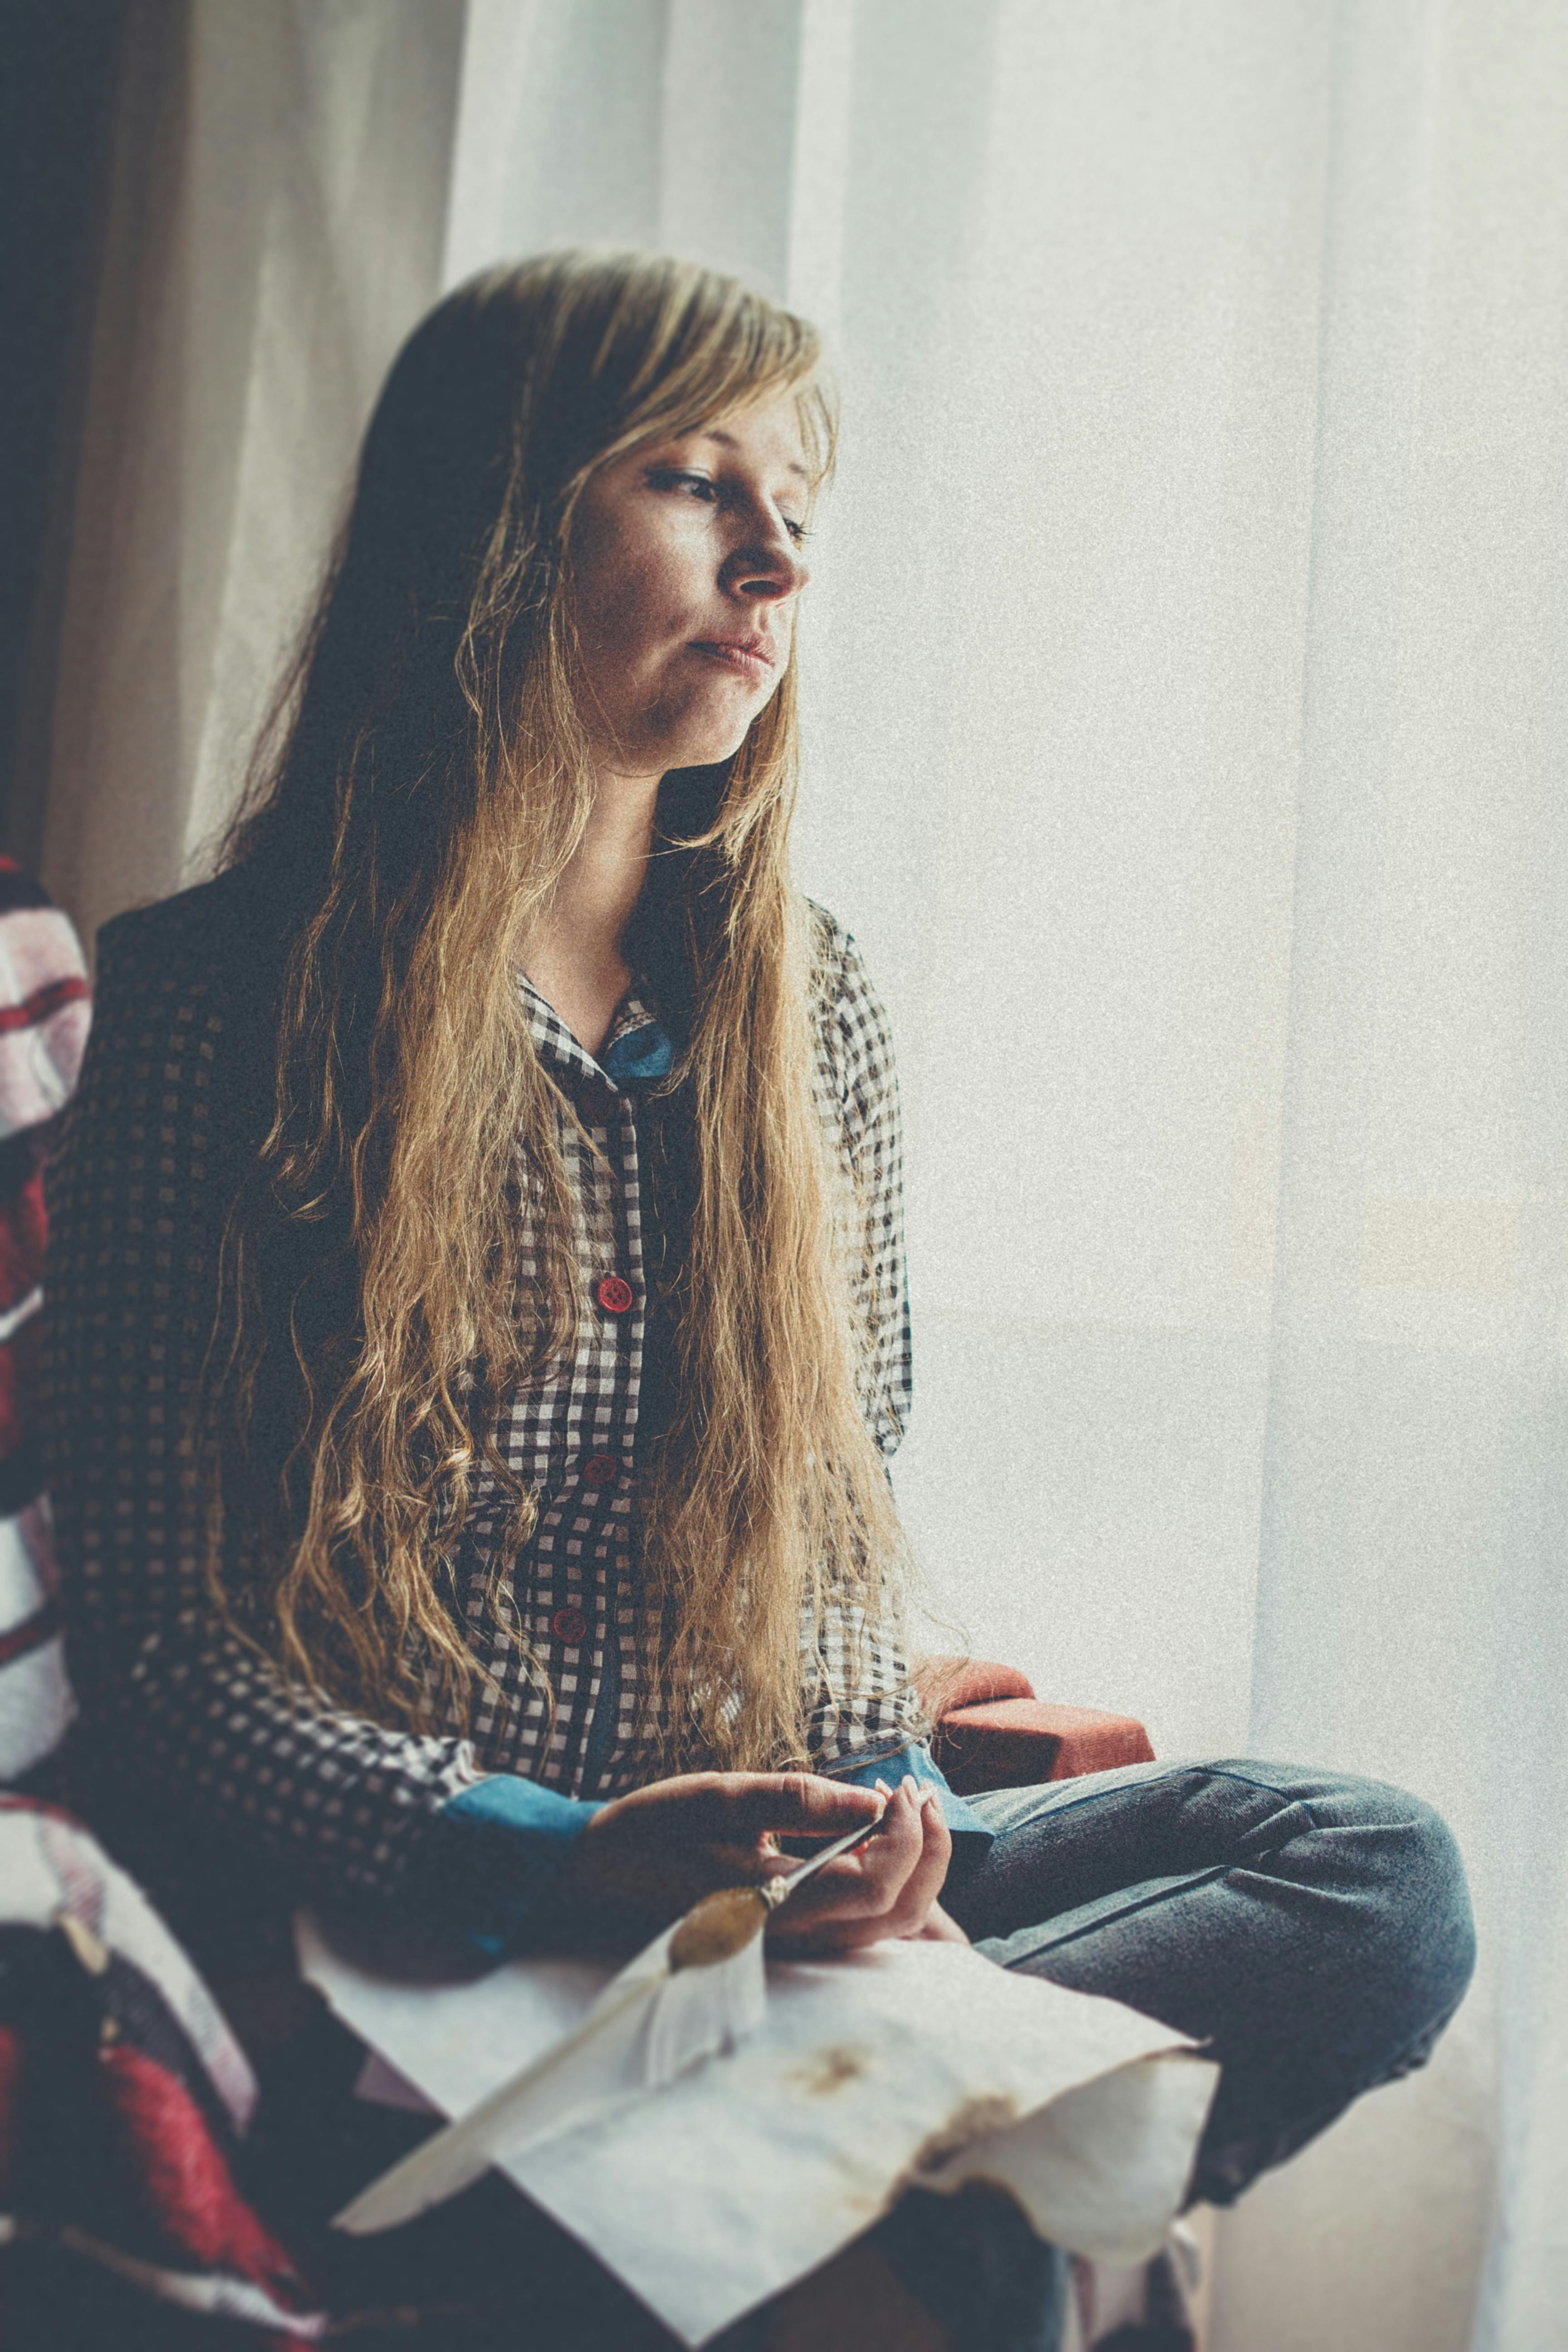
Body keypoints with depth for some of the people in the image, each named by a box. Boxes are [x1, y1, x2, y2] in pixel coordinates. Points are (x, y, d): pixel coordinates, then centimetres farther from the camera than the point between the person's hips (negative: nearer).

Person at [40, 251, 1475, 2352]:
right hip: (371, 1925, -6)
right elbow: (161, 1642, -9)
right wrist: (569, 1863, -22)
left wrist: (882, 1809, -7)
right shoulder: (209, 1000, -7)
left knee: (1379, 1875, -15)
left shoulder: (810, 1001, 8)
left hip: (757, 1893, 6)